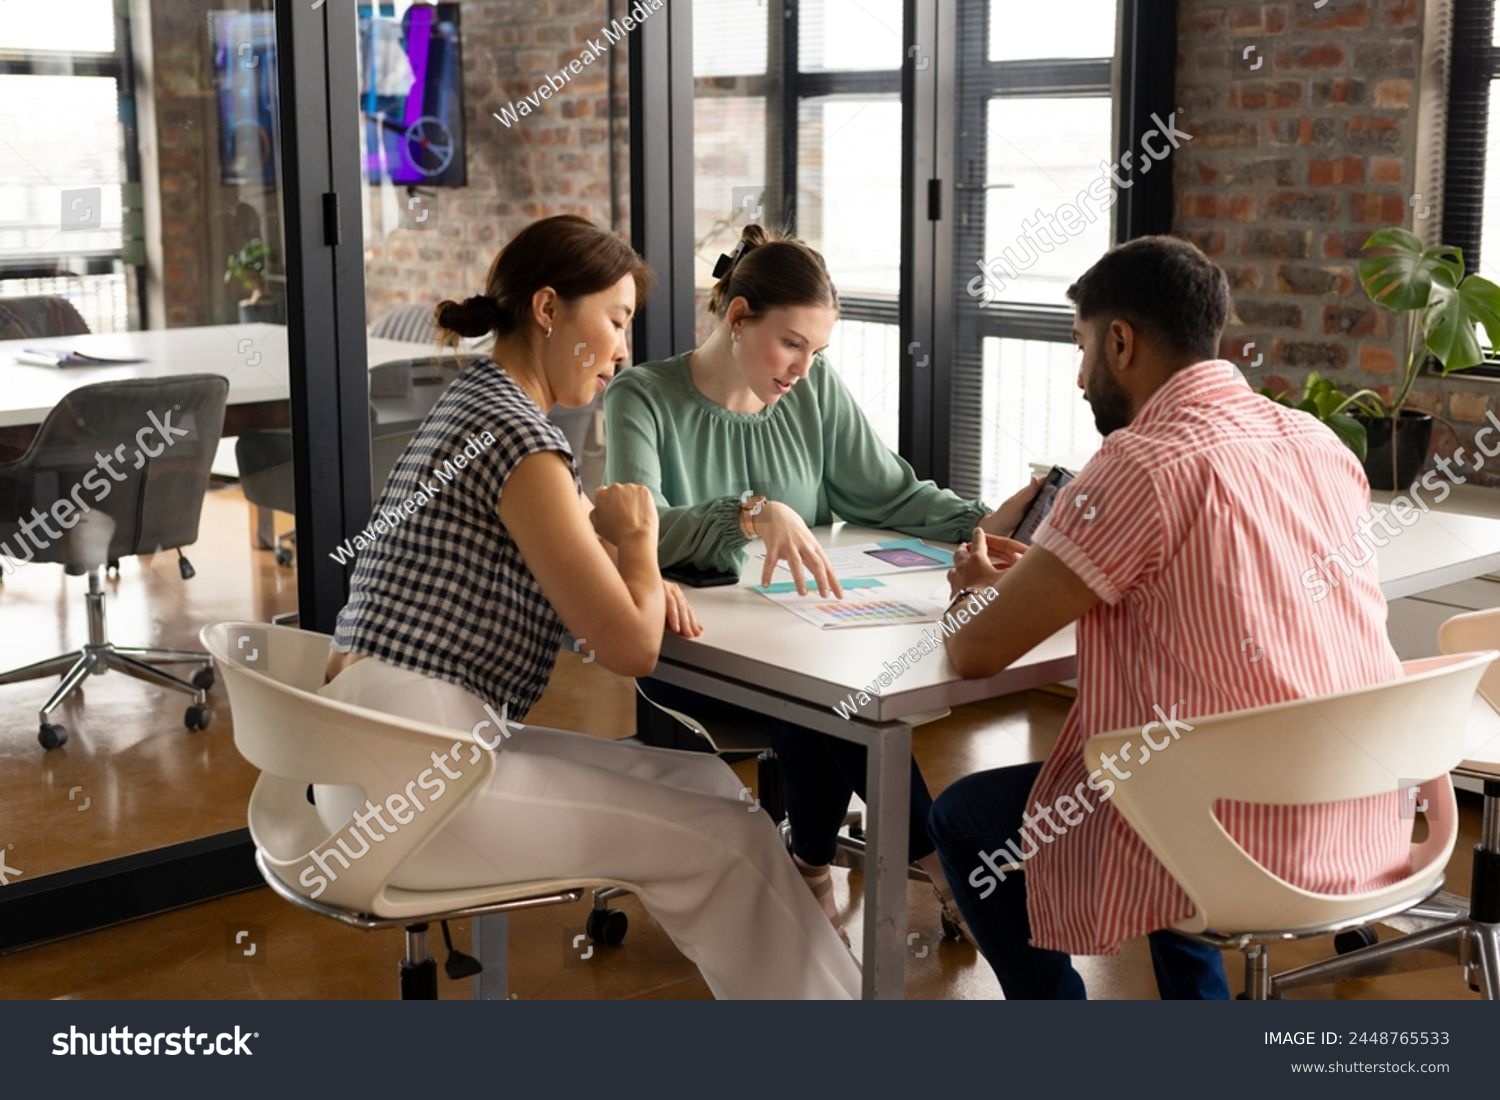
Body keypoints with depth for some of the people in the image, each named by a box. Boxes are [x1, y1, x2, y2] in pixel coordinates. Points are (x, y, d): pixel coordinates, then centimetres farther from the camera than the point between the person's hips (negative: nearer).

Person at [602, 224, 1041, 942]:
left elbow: (891, 496, 9)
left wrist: (980, 524, -9)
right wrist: (753, 513, -40)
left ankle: (815, 870, -7)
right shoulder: (643, 398, -8)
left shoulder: (817, 390, 6)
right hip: (689, 648, -3)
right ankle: (931, 853, -8)